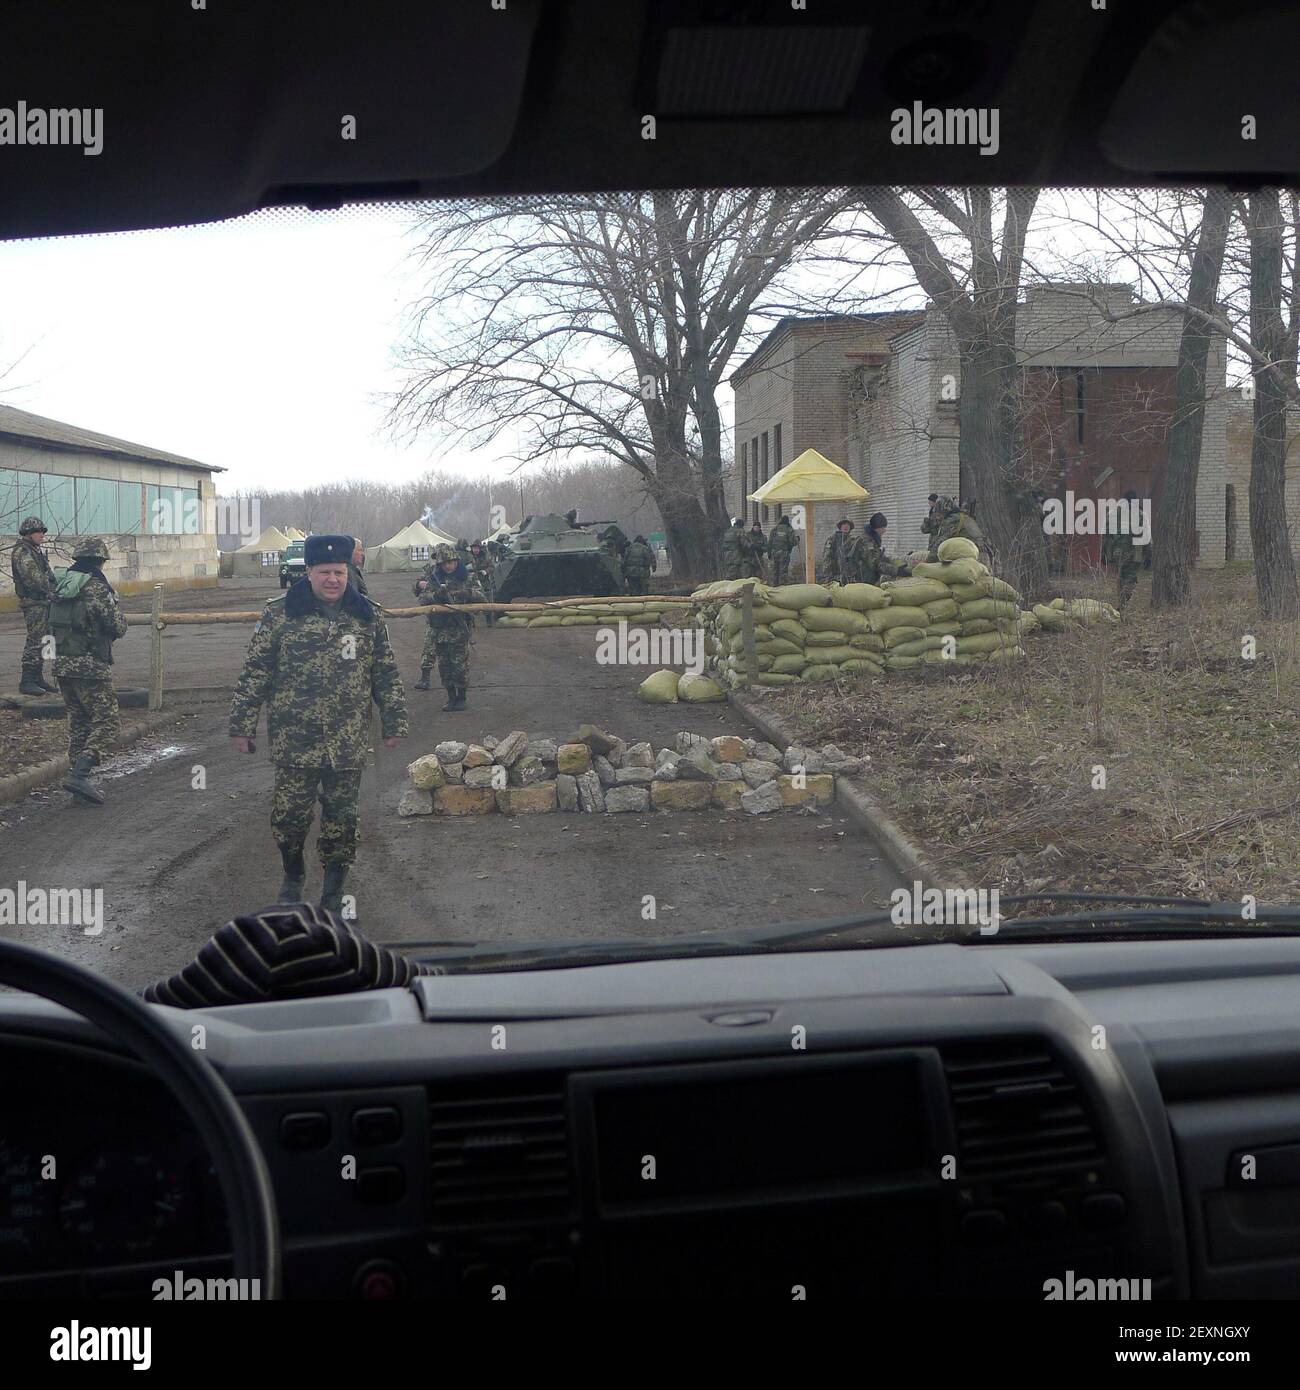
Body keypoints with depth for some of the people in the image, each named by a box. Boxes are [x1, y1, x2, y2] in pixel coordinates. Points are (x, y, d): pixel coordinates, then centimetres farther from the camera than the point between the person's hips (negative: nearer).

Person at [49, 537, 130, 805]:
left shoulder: (60, 585, 9)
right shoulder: (96, 588, -14)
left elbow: (53, 624, 18)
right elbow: (119, 627, -11)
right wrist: (115, 606, 6)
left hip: (62, 664, 8)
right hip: (91, 667, -8)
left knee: (78, 723, 17)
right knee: (107, 723, -3)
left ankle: (80, 779, 17)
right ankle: (79, 775, -17)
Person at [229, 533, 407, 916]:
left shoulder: (367, 616, 5)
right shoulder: (280, 614, -2)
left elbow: (387, 675, 10)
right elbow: (255, 673, 0)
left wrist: (394, 723, 8)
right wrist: (242, 725, -2)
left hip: (348, 746, 1)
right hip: (293, 741, -1)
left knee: (341, 819, 7)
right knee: (288, 816, 3)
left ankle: (333, 892, 22)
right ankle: (293, 879, 29)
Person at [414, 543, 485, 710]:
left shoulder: (467, 578, 1)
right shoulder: (433, 579, 4)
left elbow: (480, 597, -8)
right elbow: (423, 598, -8)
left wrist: (463, 594, -24)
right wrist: (437, 594, -27)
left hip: (460, 629, -2)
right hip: (439, 629, 2)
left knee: (460, 664, -1)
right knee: (444, 665, 7)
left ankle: (461, 697, 11)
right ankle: (451, 698, 17)